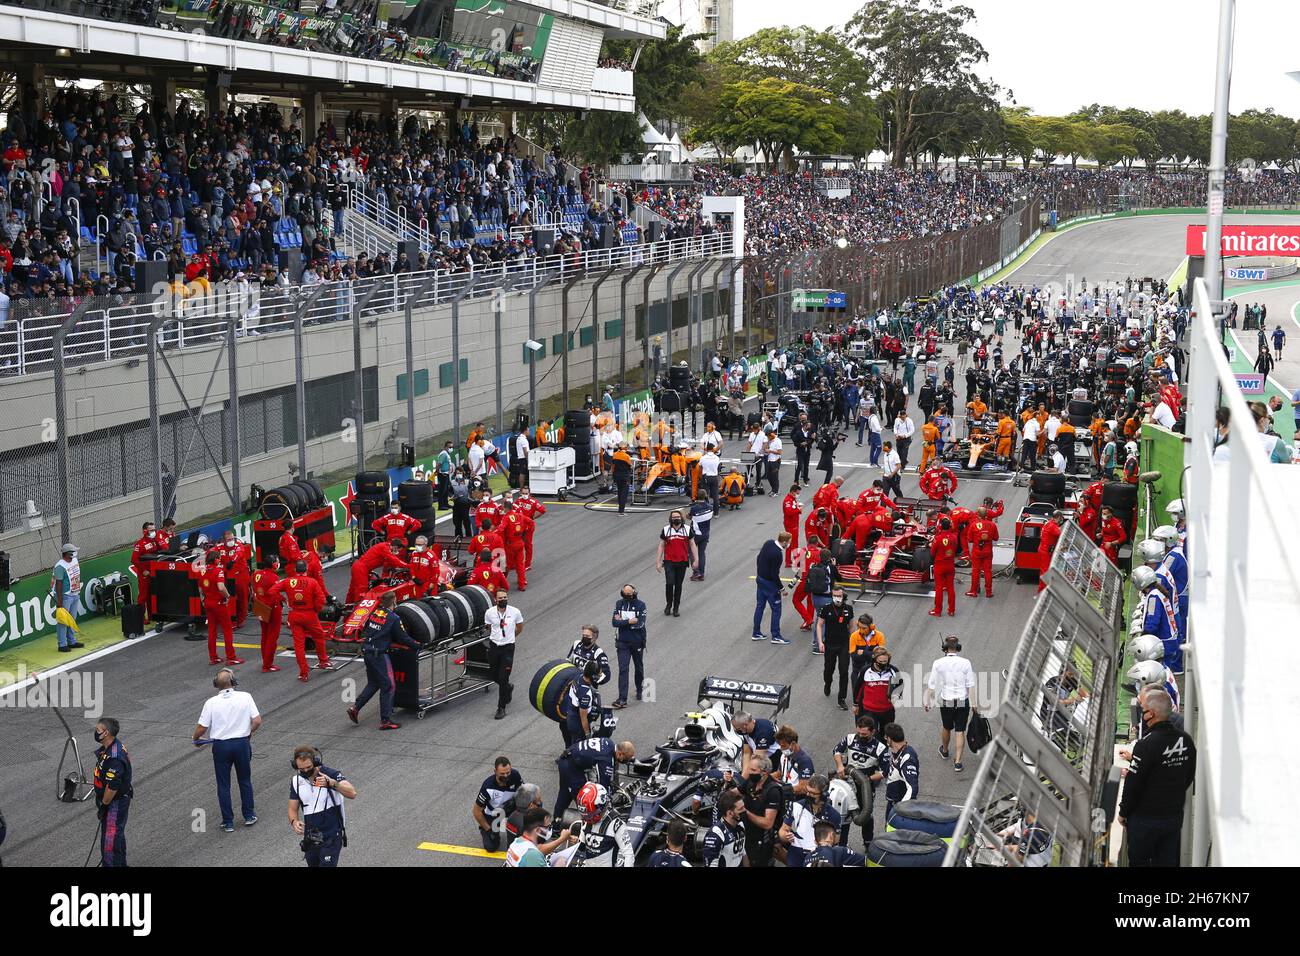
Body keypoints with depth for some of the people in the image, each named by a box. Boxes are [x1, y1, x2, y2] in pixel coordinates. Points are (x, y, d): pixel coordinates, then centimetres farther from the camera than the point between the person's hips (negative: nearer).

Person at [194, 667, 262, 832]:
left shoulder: (211, 703, -10)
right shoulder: (245, 697, -9)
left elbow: (201, 728, -8)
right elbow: (257, 721, -9)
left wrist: (195, 739, 13)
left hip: (220, 746, -1)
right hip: (242, 743, 1)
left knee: (223, 785, 10)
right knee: (245, 781, 19)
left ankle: (228, 823, 14)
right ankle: (249, 816, 27)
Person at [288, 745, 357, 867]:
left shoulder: (330, 774, -14)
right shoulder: (296, 781, 2)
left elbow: (352, 793, -27)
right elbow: (293, 809, 8)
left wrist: (332, 783, -41)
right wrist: (294, 822, -14)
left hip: (331, 838, -5)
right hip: (310, 838, 6)